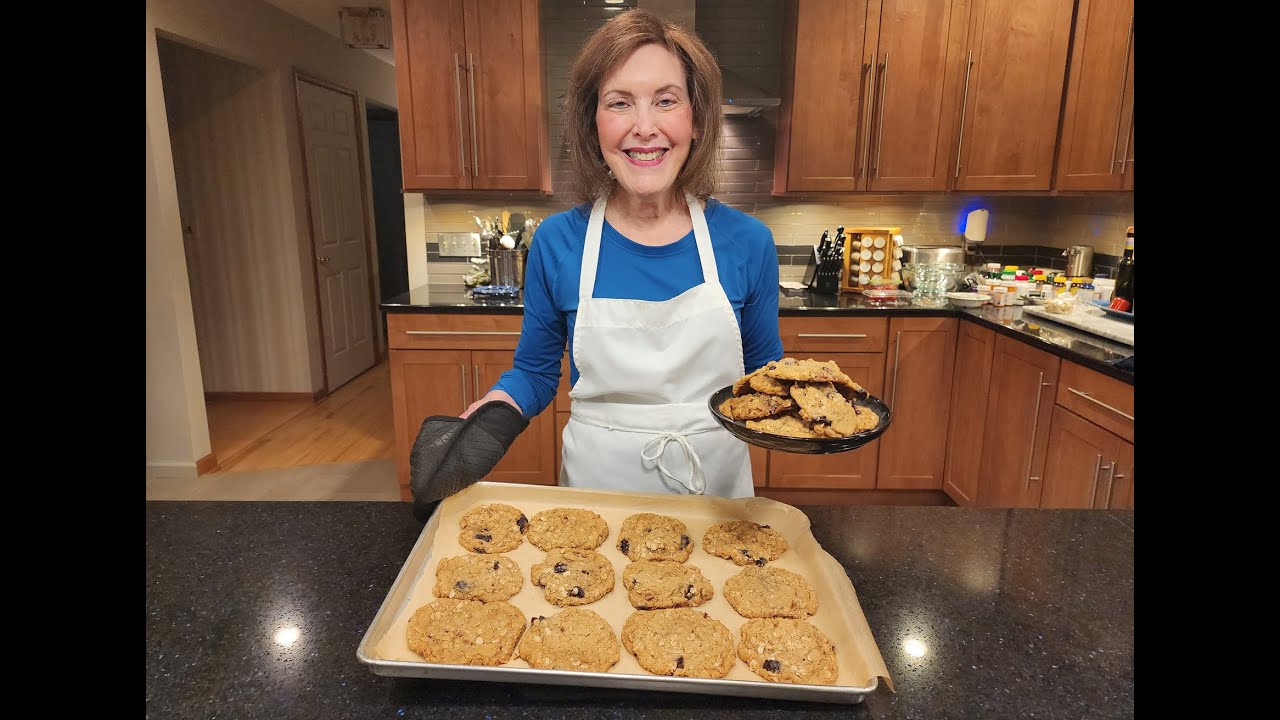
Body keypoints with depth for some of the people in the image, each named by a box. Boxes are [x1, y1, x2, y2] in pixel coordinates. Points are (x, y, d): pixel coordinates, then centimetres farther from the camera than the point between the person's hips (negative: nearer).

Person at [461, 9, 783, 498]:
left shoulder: (748, 242, -7)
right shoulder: (556, 242, -9)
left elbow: (765, 373, 4)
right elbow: (534, 372, 2)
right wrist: (497, 406, -18)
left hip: (717, 486, 1)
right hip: (595, 485, 0)